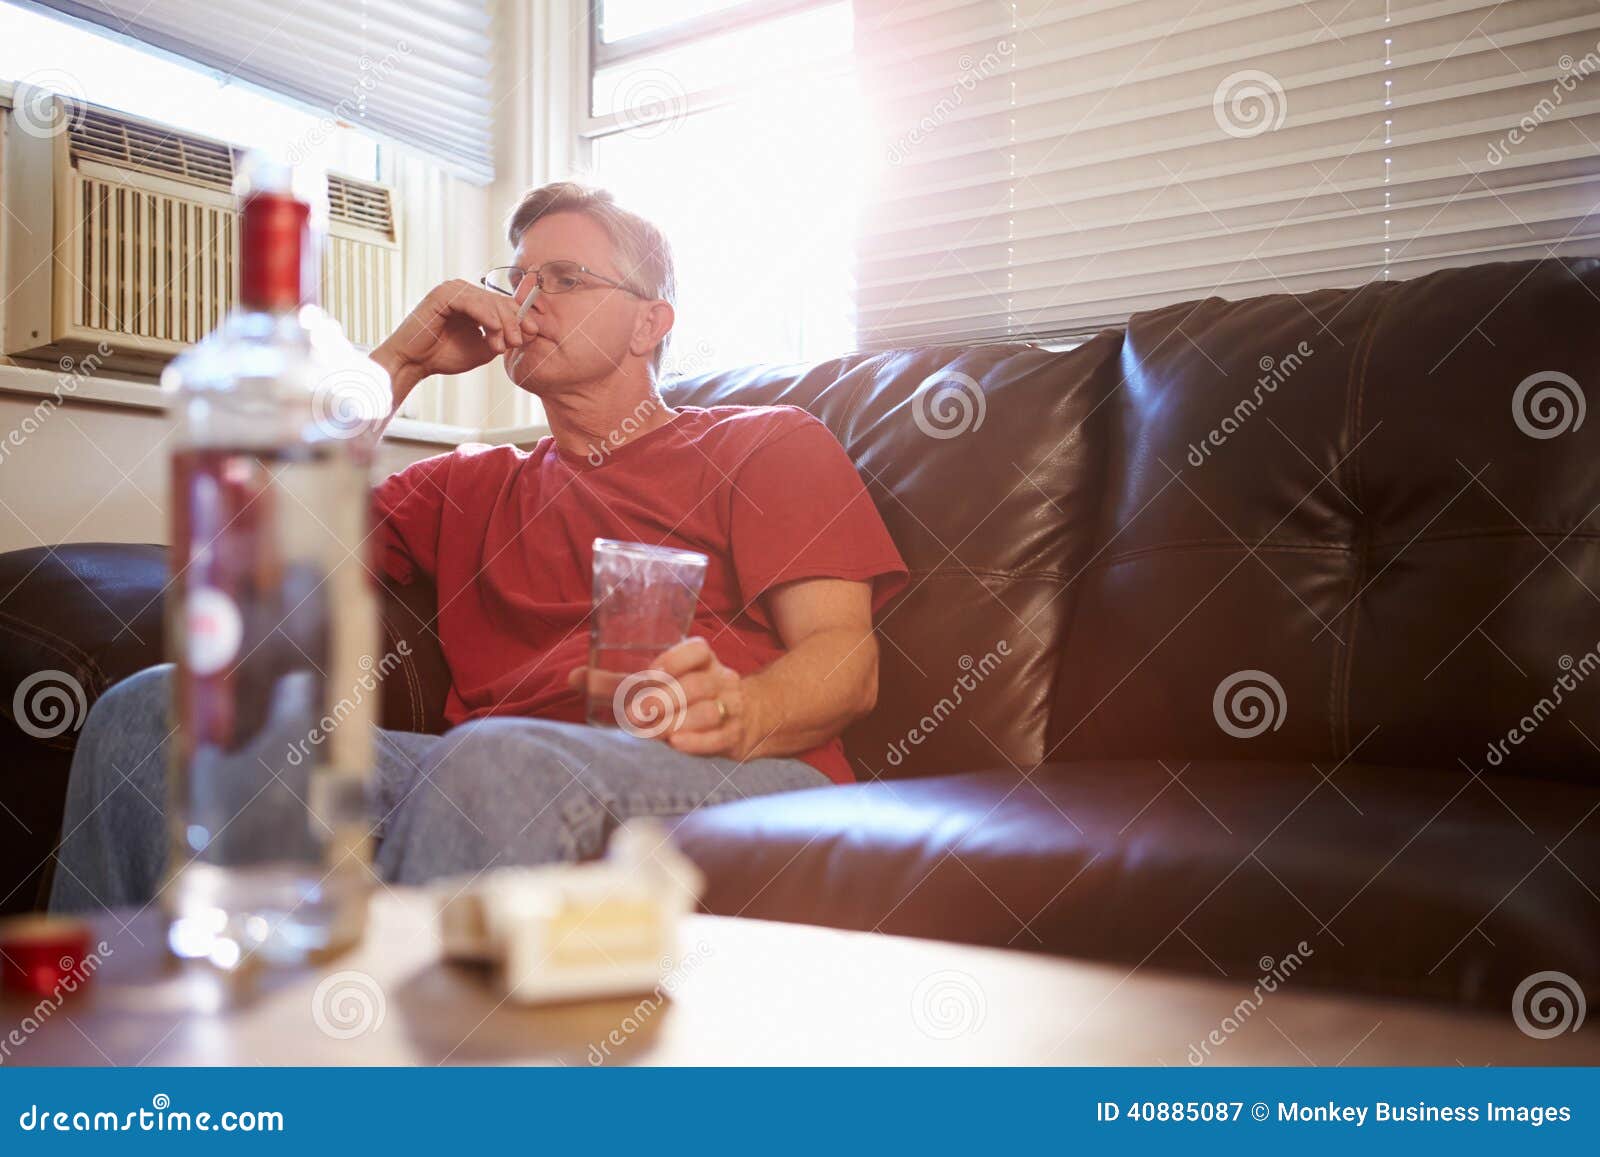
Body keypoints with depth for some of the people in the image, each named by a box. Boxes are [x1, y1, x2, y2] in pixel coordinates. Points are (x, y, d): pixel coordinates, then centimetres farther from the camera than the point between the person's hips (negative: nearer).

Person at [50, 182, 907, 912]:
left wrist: (733, 713, -20)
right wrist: (401, 360, 18)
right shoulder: (475, 485, 33)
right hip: (485, 786, 4)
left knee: (498, 761, -38)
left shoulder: (770, 441, 20)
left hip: (740, 780, -3)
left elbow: (847, 656, 5)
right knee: (153, 709, -14)